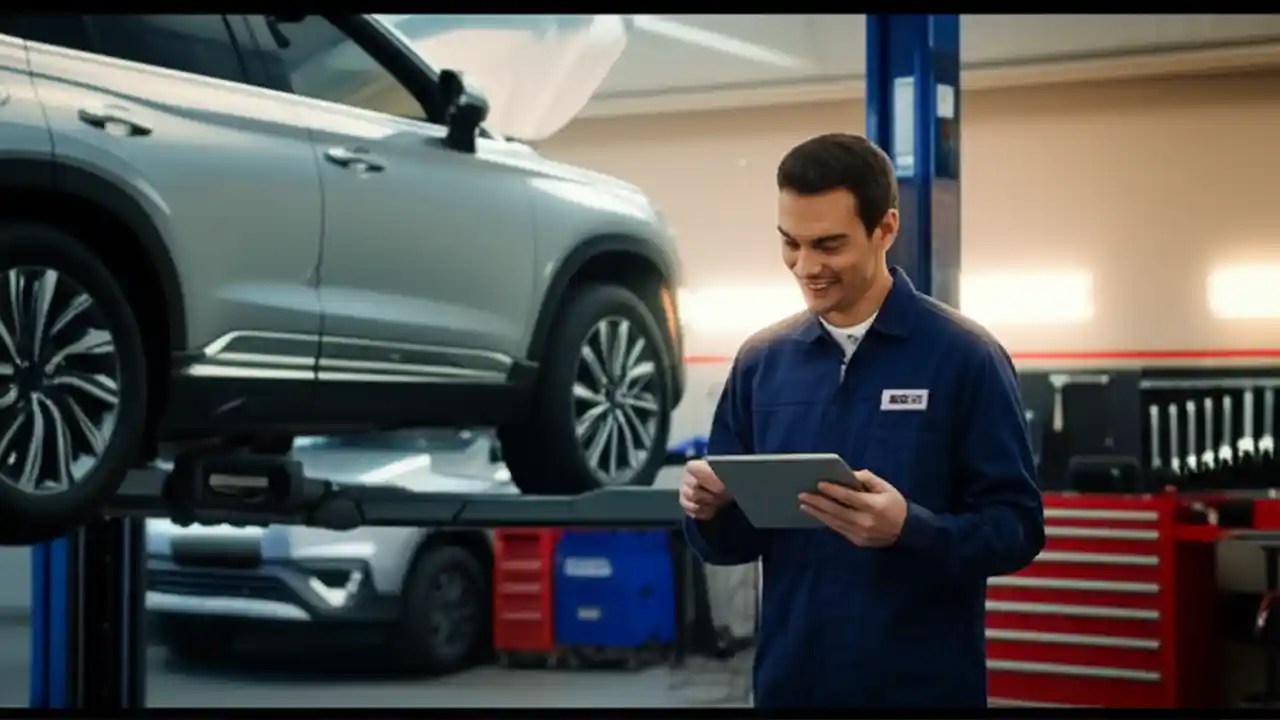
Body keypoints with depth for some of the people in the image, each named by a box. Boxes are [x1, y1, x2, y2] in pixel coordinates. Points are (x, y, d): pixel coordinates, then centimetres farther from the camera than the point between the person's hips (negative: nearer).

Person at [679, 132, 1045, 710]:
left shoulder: (964, 357, -8)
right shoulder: (761, 361, 5)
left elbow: (1017, 528, -10)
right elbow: (738, 541, 9)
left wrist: (909, 528, -26)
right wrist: (710, 510, -12)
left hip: (921, 684, -4)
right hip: (789, 679, 4)